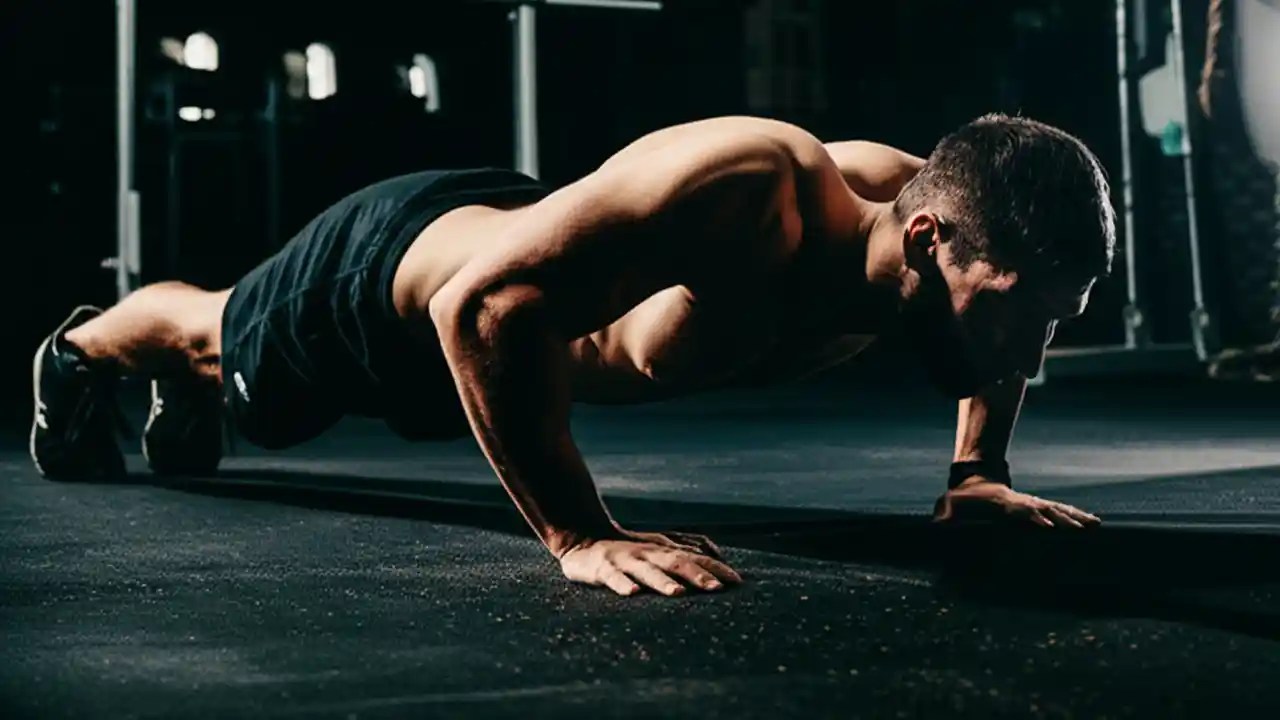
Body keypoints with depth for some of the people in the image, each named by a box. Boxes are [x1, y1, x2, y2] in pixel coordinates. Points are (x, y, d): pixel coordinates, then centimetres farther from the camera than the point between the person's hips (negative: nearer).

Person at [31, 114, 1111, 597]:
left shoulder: (914, 198, -27)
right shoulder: (743, 186, -49)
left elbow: (1006, 313, -1)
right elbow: (484, 302, -49)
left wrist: (979, 470, -12)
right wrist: (580, 536, -48)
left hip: (511, 235, 6)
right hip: (396, 261, -6)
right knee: (219, 344, 30)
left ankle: (180, 393, 71)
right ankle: (79, 353, 63)